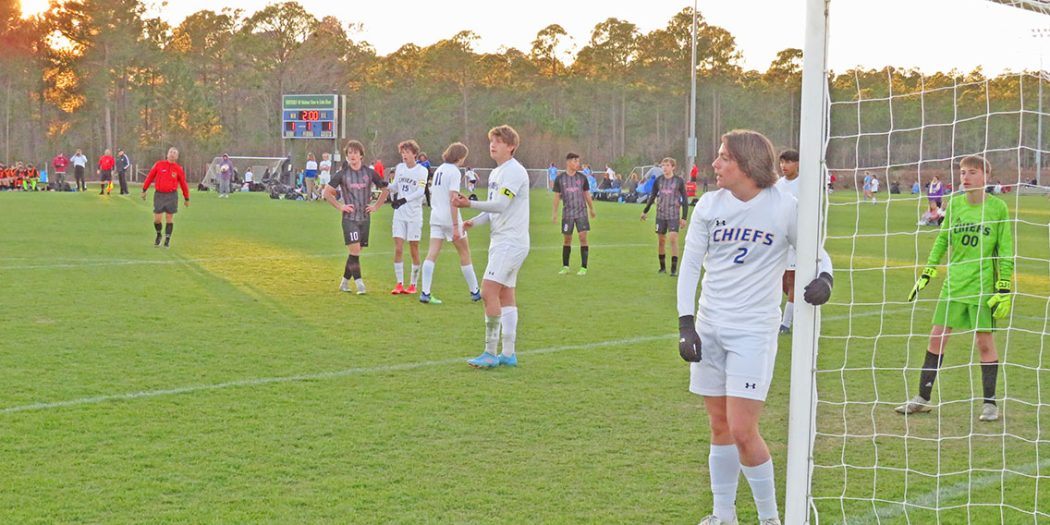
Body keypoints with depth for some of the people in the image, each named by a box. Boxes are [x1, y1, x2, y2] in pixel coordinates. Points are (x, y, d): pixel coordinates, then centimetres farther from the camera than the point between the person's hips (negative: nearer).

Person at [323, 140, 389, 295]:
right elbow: (327, 192, 6)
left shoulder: (369, 173, 3)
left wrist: (376, 206, 7)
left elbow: (384, 190, 15)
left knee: (356, 252, 7)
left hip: (365, 217, 3)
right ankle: (359, 284, -13)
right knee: (354, 250, -14)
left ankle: (345, 282, 21)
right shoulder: (342, 174, -2)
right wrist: (340, 206, -2)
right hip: (349, 218, -3)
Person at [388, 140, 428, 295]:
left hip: (414, 215, -4)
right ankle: (399, 284, 4)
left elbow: (420, 191, -17)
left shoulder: (422, 170, -7)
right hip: (399, 214, 4)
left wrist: (405, 199, -28)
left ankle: (413, 284, 12)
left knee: (414, 250, 3)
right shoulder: (399, 168, 7)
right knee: (398, 249, -2)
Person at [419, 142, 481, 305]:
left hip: (435, 216, 7)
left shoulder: (439, 170, 13)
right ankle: (475, 292, 17)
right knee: (464, 253, 8)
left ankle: (425, 293, -10)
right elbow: (453, 200, -19)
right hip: (450, 218, -7)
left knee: (432, 253, -1)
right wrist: (456, 227, -20)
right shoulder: (454, 171, -12)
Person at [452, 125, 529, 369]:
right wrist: (474, 221, 6)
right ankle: (508, 354, 15)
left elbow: (501, 204, -23)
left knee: (489, 291, -15)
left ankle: (490, 353, -10)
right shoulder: (496, 173, 17)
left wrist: (470, 204, -29)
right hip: (501, 241, 10)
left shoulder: (514, 172, -14)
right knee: (506, 294, 10)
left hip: (511, 242, -10)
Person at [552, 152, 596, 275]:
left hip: (581, 212, 0)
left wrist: (592, 209, 17)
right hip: (567, 213, 0)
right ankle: (565, 267, 19)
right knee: (567, 240, 6)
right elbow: (557, 196, 5)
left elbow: (587, 194, 12)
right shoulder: (560, 179, 0)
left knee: (583, 238, -8)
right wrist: (555, 213, 3)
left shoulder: (582, 178, 3)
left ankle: (584, 267, -4)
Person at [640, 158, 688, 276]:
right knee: (660, 240, 6)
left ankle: (674, 268, -10)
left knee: (673, 239, -13)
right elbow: (652, 197, 16)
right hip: (660, 215, 3)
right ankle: (662, 267, 18)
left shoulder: (679, 181, -4)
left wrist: (684, 217, -5)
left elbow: (685, 200, -1)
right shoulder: (658, 181, 4)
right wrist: (645, 211, 16)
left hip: (674, 216, -3)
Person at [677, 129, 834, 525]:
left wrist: (824, 278, -20)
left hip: (754, 330, -4)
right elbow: (690, 265, 5)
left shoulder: (784, 207, -9)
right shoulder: (709, 205, 1)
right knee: (720, 428, 11)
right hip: (709, 326, 4)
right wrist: (685, 324, -2)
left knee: (742, 431, -10)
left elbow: (816, 254, 4)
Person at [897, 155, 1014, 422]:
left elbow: (1006, 251, -3)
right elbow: (942, 240, 15)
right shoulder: (954, 204, 4)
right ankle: (922, 398, 12)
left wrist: (1004, 289, -7)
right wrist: (926, 274, 11)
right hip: (953, 284, 4)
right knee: (937, 337, 3)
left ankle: (990, 403, 13)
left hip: (983, 285, -3)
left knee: (984, 340, 0)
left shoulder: (997, 206, -5)